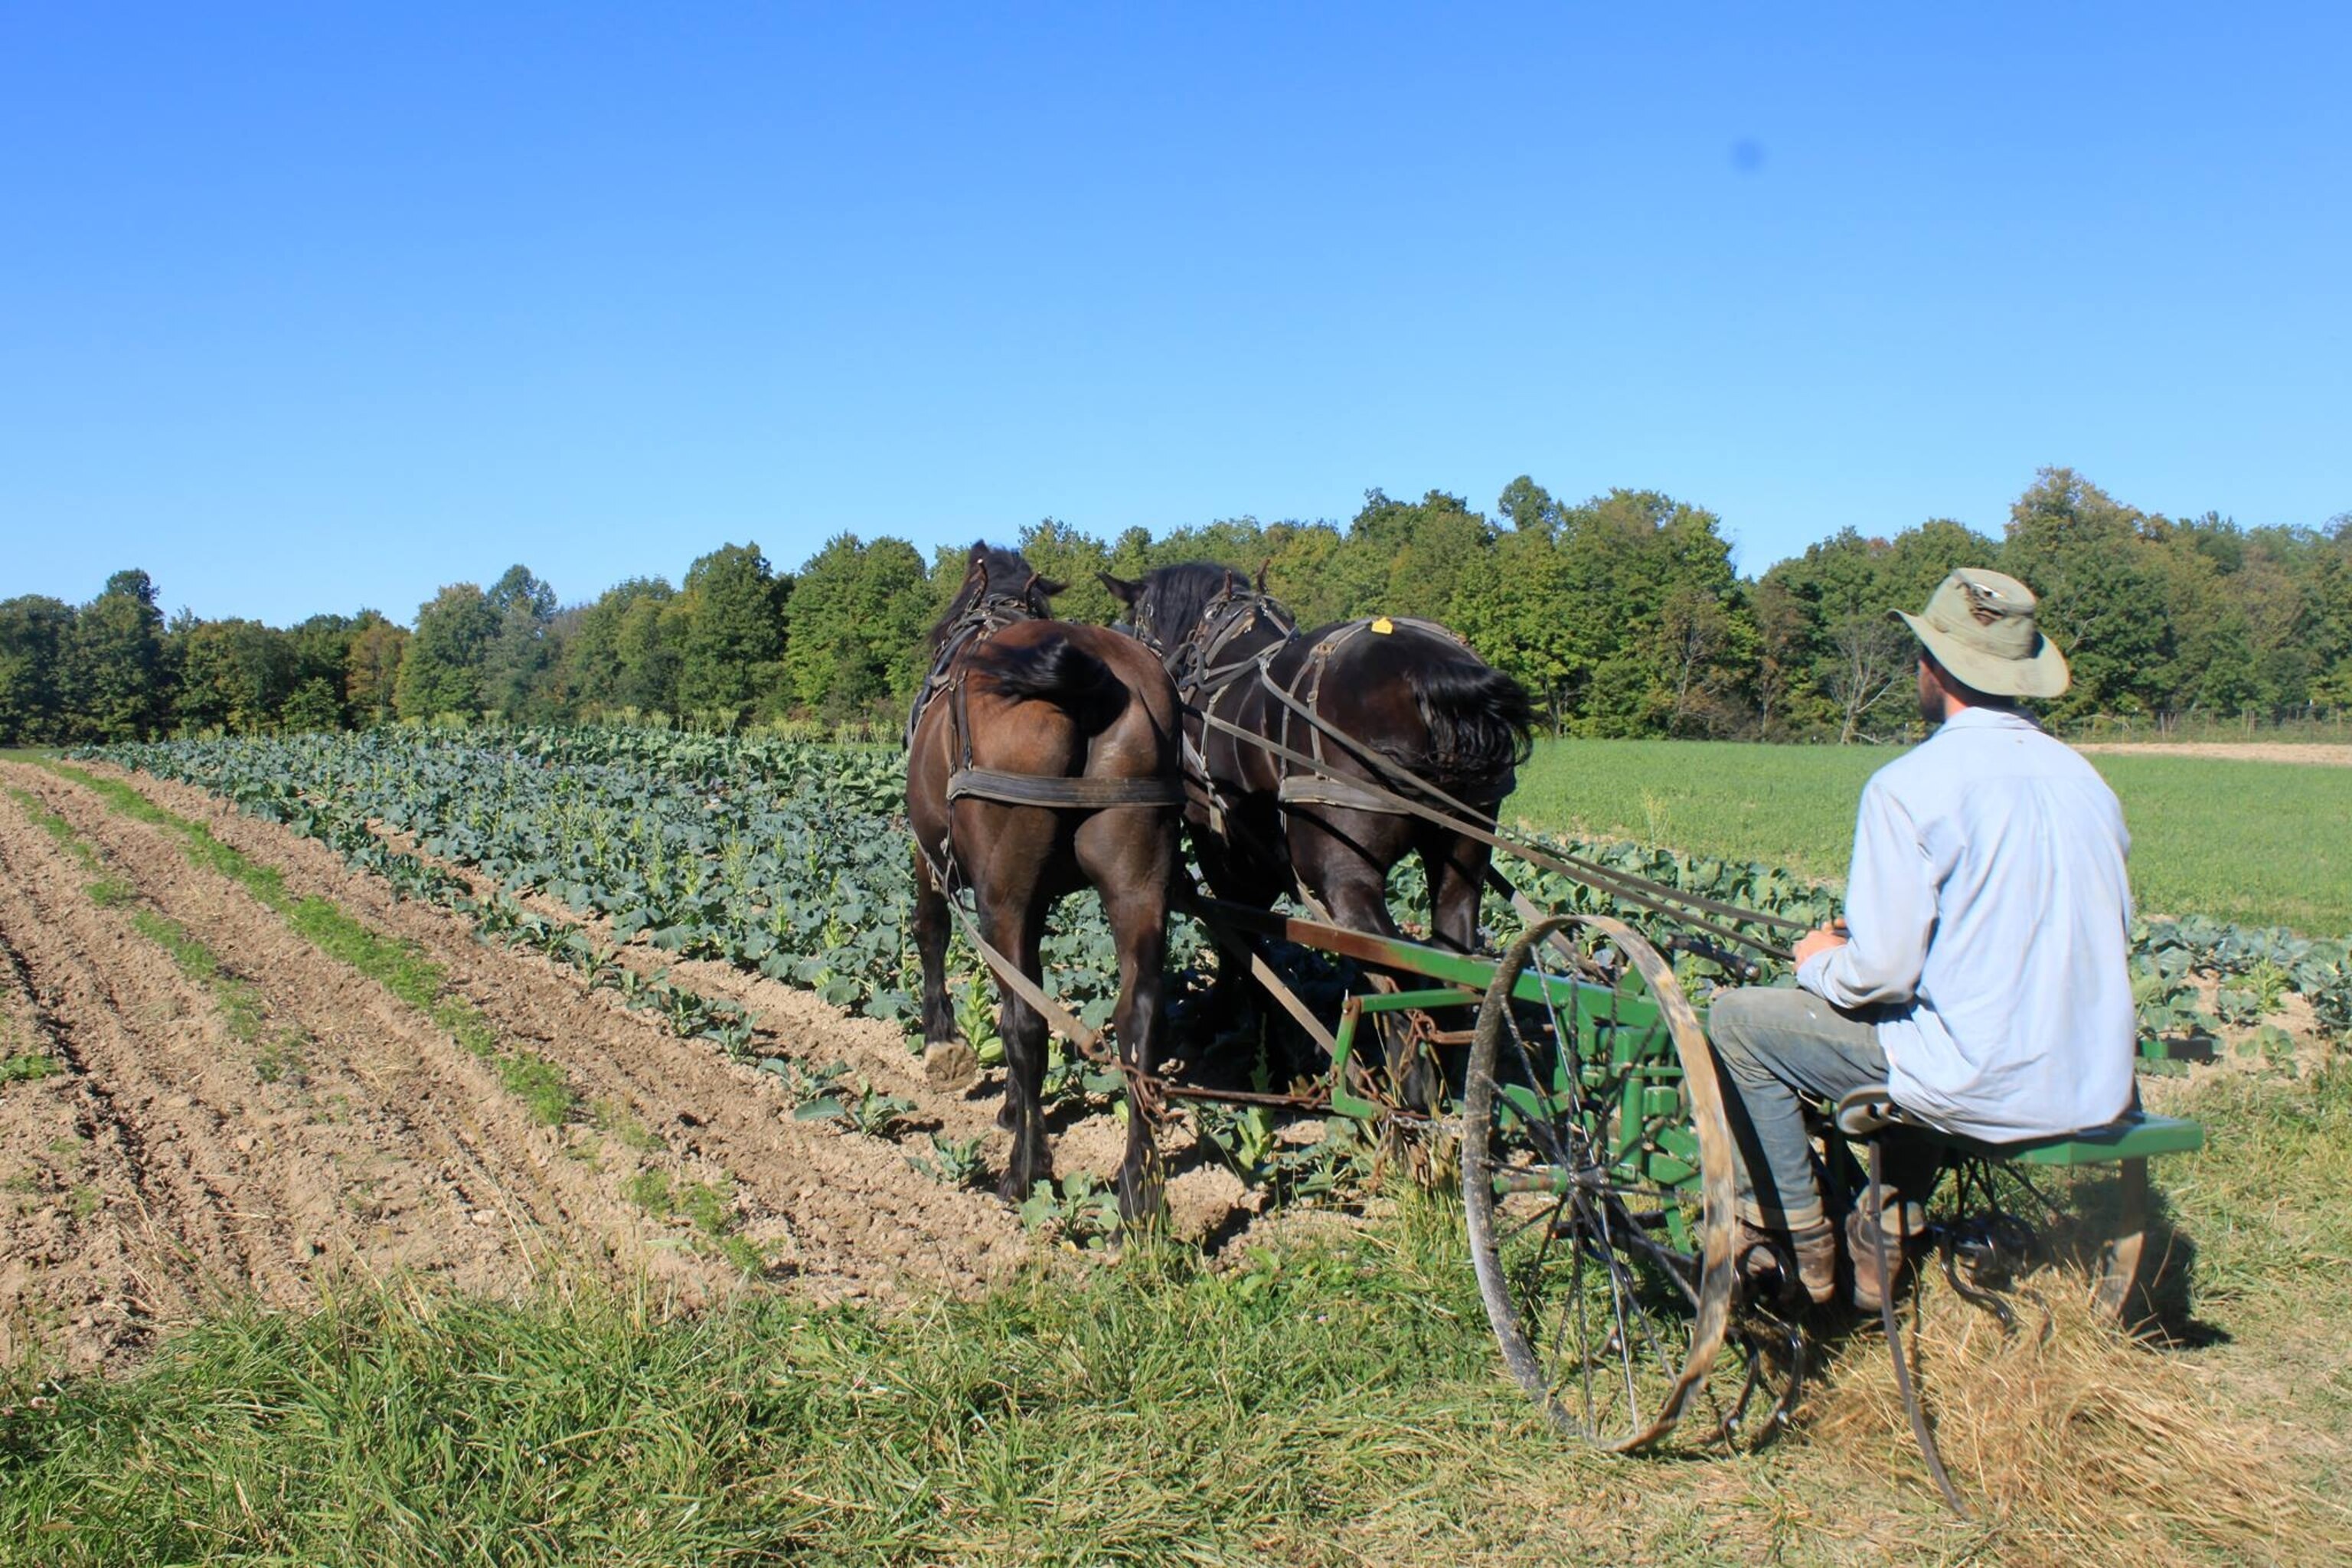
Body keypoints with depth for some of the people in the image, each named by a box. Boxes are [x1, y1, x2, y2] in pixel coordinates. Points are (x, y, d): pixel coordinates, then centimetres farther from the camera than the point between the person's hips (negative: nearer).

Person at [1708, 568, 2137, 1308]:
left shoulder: (1907, 786, -15)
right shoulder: (2083, 777, 6)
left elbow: (1882, 970, -18)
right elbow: (2113, 933, 14)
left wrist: (1820, 963, 6)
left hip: (1986, 1085, -7)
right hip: (2098, 1087, 7)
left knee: (1737, 1019, 6)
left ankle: (1795, 1237, 17)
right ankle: (1890, 1224, 32)